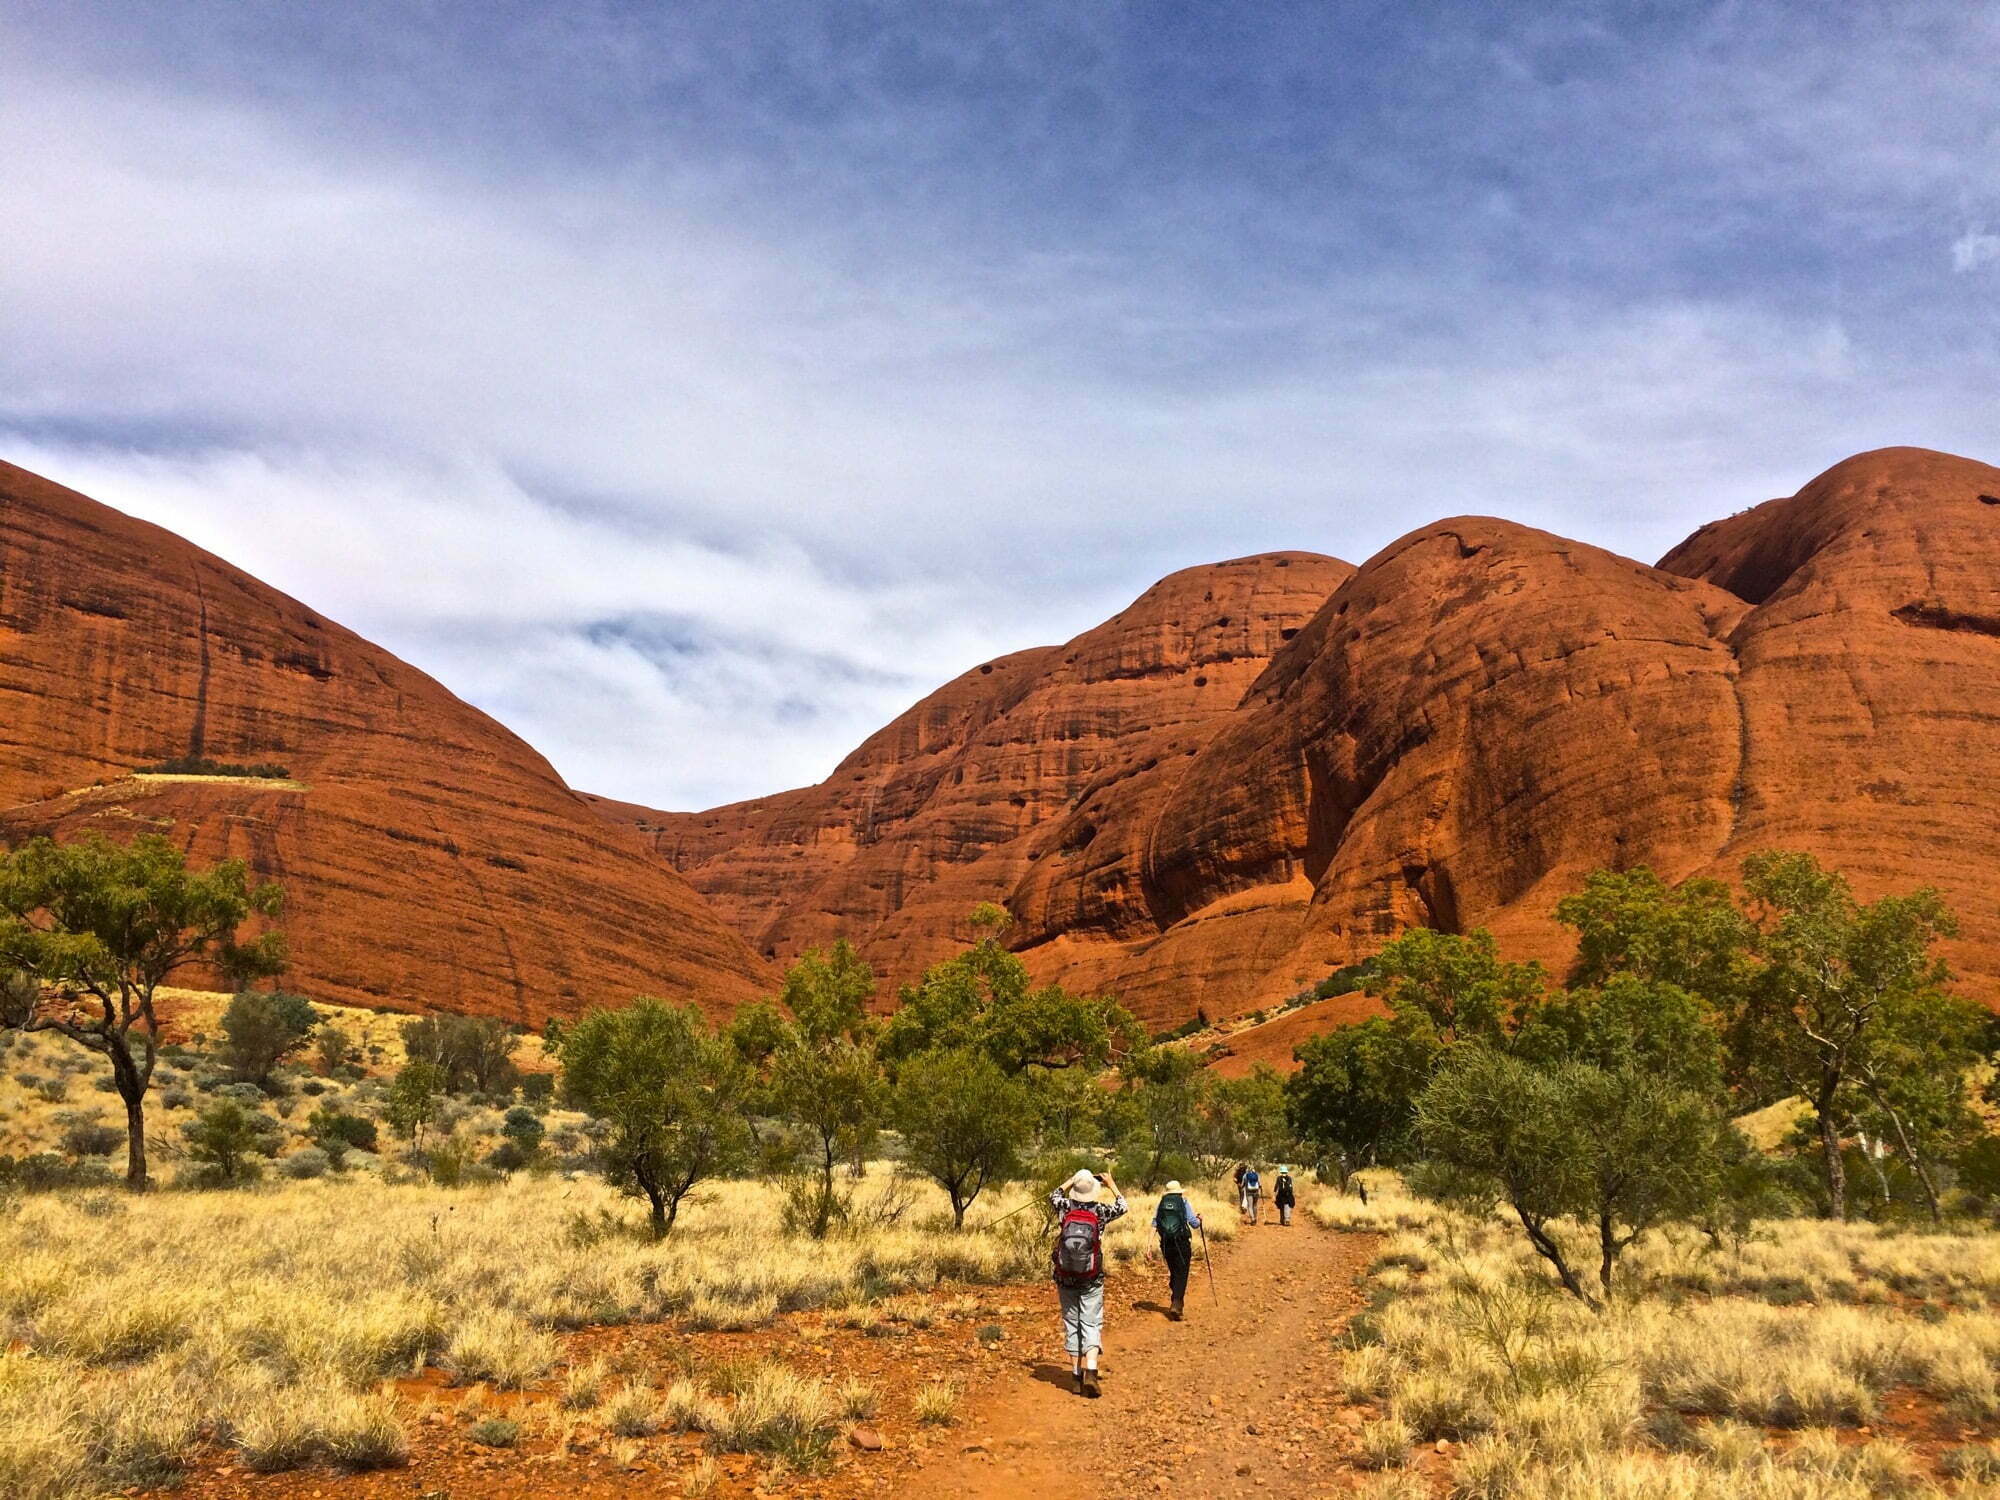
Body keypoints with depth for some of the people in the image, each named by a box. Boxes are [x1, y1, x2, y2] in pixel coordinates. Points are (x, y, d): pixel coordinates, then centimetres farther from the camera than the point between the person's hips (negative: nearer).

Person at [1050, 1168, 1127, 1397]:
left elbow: (1054, 1196, 19)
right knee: (1092, 1325, 0)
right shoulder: (1100, 1211, -8)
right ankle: (1090, 1371, -18)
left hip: (1066, 1280, 2)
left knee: (1071, 1326, 11)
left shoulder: (1065, 1208, -5)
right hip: (1092, 1282, -2)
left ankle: (1077, 1375, 16)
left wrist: (1071, 1181, 25)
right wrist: (1112, 1184, 22)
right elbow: (1122, 1206, 13)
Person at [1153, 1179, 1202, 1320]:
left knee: (1173, 1273, 19)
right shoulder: (1185, 1203, -1)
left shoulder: (1161, 1204, 7)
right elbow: (1194, 1224, -5)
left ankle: (1177, 1303, 28)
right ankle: (1176, 1305, -15)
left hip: (1166, 1244, 4)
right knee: (1181, 1275, -1)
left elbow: (1154, 1225, 1)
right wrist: (1199, 1219, 18)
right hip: (1182, 1244, -4)